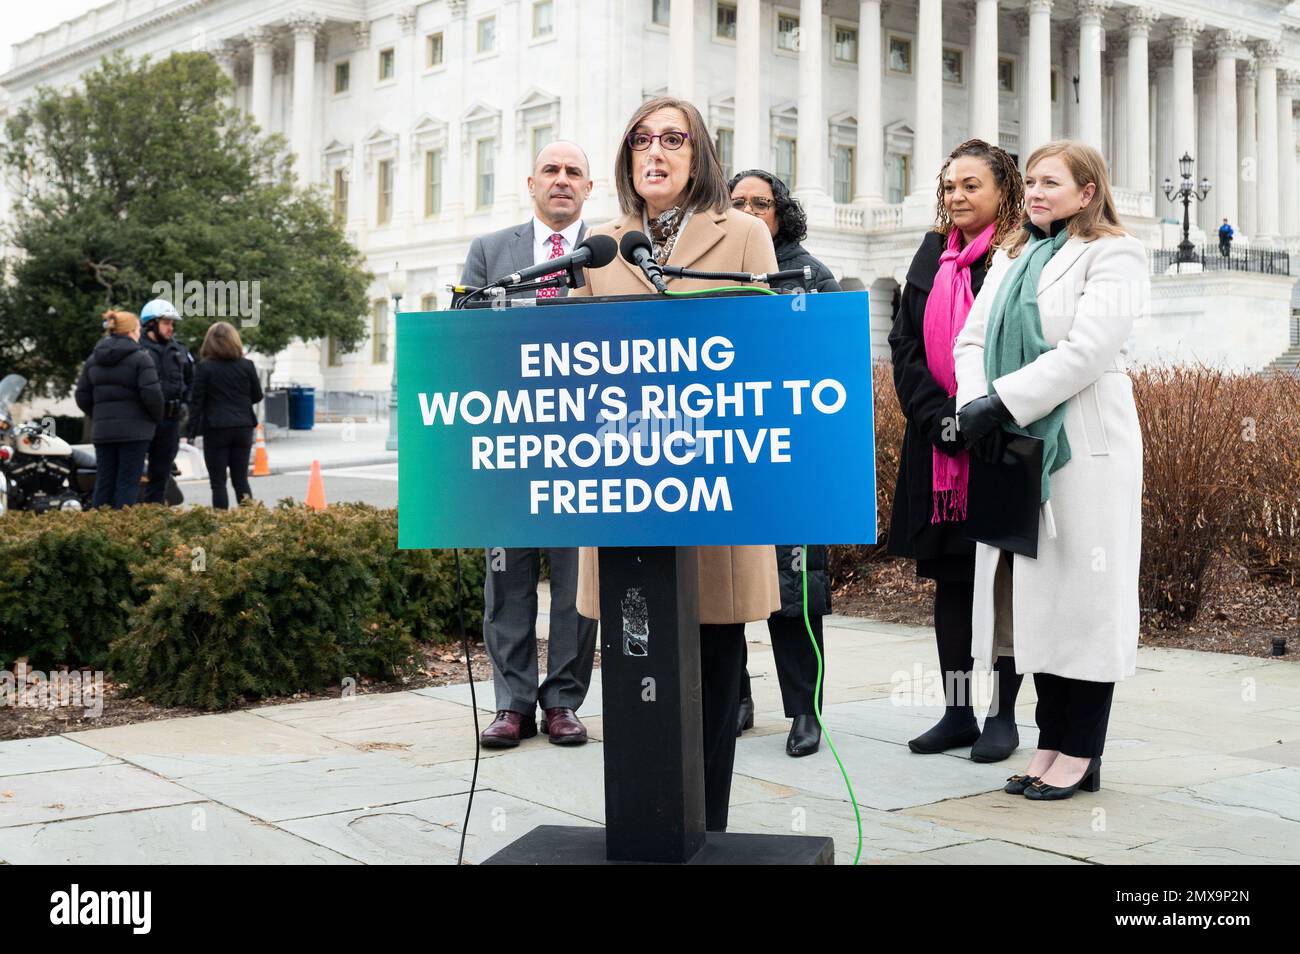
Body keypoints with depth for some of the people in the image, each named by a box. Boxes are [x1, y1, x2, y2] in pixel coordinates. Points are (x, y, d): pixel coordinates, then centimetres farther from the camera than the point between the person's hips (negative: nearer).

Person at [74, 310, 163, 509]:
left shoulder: (93, 359, 11)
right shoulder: (140, 358, -8)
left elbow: (82, 395, 10)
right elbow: (151, 394, -16)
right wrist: (156, 418, 0)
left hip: (102, 431, 6)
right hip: (134, 431, -5)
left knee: (104, 482, 11)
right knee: (128, 482, -2)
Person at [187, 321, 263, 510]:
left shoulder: (204, 367, -6)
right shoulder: (247, 366, 2)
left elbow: (197, 401, -6)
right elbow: (257, 396, 10)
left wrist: (192, 432, -2)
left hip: (216, 429, -3)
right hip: (243, 427, 3)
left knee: (218, 482, 2)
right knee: (241, 479, 10)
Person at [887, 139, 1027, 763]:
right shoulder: (932, 254, 12)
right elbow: (903, 342, 7)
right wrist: (936, 417, -6)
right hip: (938, 447, 6)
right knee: (949, 579, 10)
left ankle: (1002, 716, 11)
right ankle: (957, 713, 18)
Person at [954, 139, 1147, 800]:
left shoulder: (1113, 254, -2)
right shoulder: (1012, 257, 20)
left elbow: (1084, 351, -15)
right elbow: (972, 339, 11)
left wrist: (1002, 402, -17)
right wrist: (975, 403, -8)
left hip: (1081, 446, -6)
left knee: (1080, 591, -3)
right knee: (1034, 595, 7)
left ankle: (1079, 754, 4)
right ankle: (1051, 744, 14)